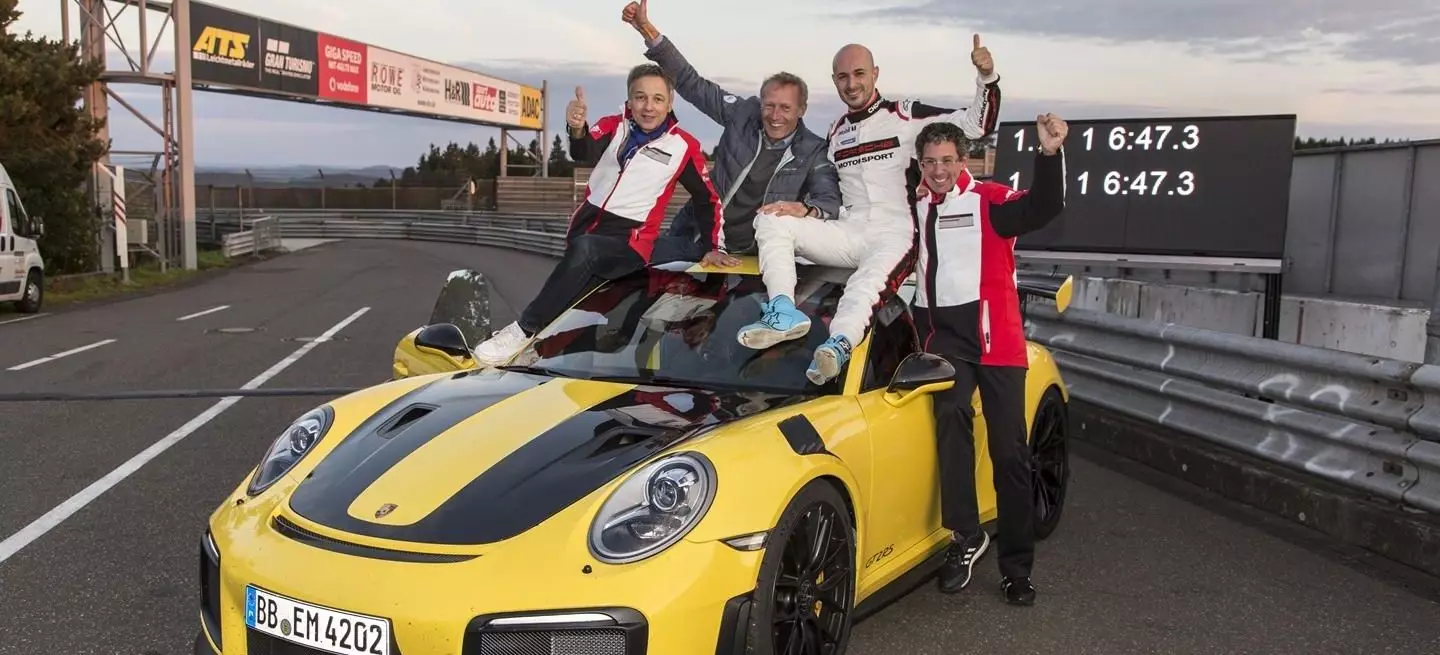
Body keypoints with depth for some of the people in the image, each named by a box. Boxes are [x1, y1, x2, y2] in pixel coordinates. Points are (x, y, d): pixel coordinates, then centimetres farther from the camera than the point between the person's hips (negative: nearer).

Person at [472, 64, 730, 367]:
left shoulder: (683, 146, 0)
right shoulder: (613, 126, 5)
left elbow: (708, 198, 12)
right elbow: (585, 153, -18)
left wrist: (713, 247, 6)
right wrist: (577, 129, -41)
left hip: (630, 243, -5)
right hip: (585, 229, 5)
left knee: (585, 249, -31)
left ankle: (523, 330, -29)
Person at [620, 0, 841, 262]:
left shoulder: (812, 151, -9)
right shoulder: (744, 114, -3)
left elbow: (831, 200, -18)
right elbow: (691, 83, 0)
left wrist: (804, 209, -44)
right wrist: (646, 28, -6)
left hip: (749, 251, -2)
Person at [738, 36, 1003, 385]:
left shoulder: (906, 115, 4)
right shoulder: (837, 131, 21)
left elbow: (977, 125, -1)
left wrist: (987, 78, -16)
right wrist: (806, 211, 4)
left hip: (895, 235, -5)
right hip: (847, 234, 6)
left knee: (868, 284, -37)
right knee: (770, 220, -12)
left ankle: (839, 344, -64)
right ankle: (784, 313, -30)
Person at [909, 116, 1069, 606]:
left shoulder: (989, 201, -2)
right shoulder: (915, 208, 12)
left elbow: (1043, 209, -19)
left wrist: (1050, 154, -35)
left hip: (993, 334, -2)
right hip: (942, 332, 3)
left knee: (1009, 450, -1)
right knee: (951, 415, -25)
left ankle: (1017, 566, 8)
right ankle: (965, 535, -21)